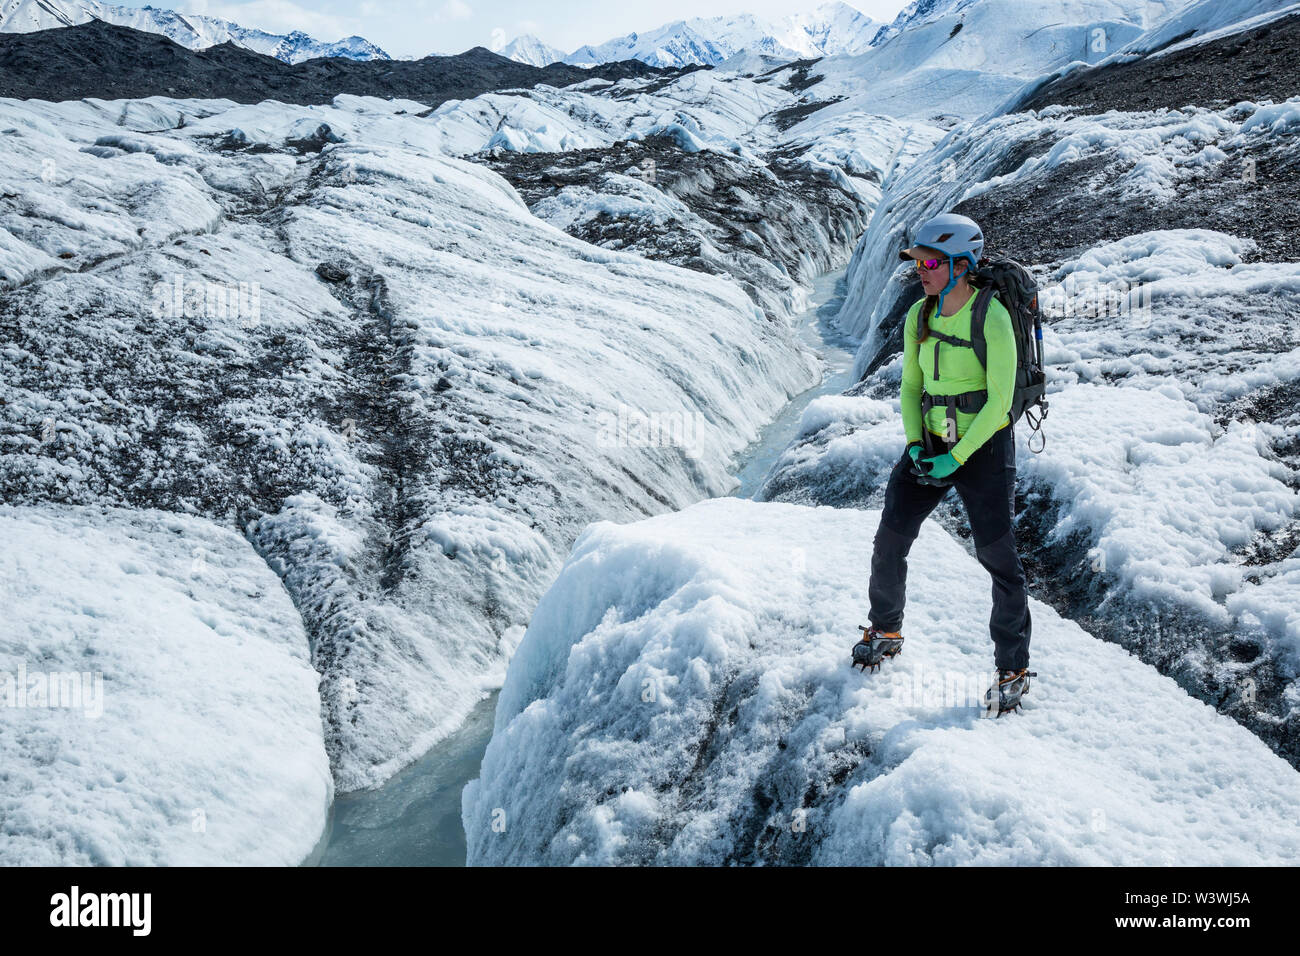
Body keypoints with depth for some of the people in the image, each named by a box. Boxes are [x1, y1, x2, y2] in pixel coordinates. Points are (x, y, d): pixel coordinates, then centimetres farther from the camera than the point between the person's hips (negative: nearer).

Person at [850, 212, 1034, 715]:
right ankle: (886, 631, 28)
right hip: (931, 443, 5)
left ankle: (1014, 669, 14)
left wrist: (956, 458, -18)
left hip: (984, 447, -5)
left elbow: (999, 400, -17)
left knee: (998, 558, -2)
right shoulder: (919, 316, 2)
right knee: (889, 542, 4)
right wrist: (915, 444, -4)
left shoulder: (992, 318, -16)